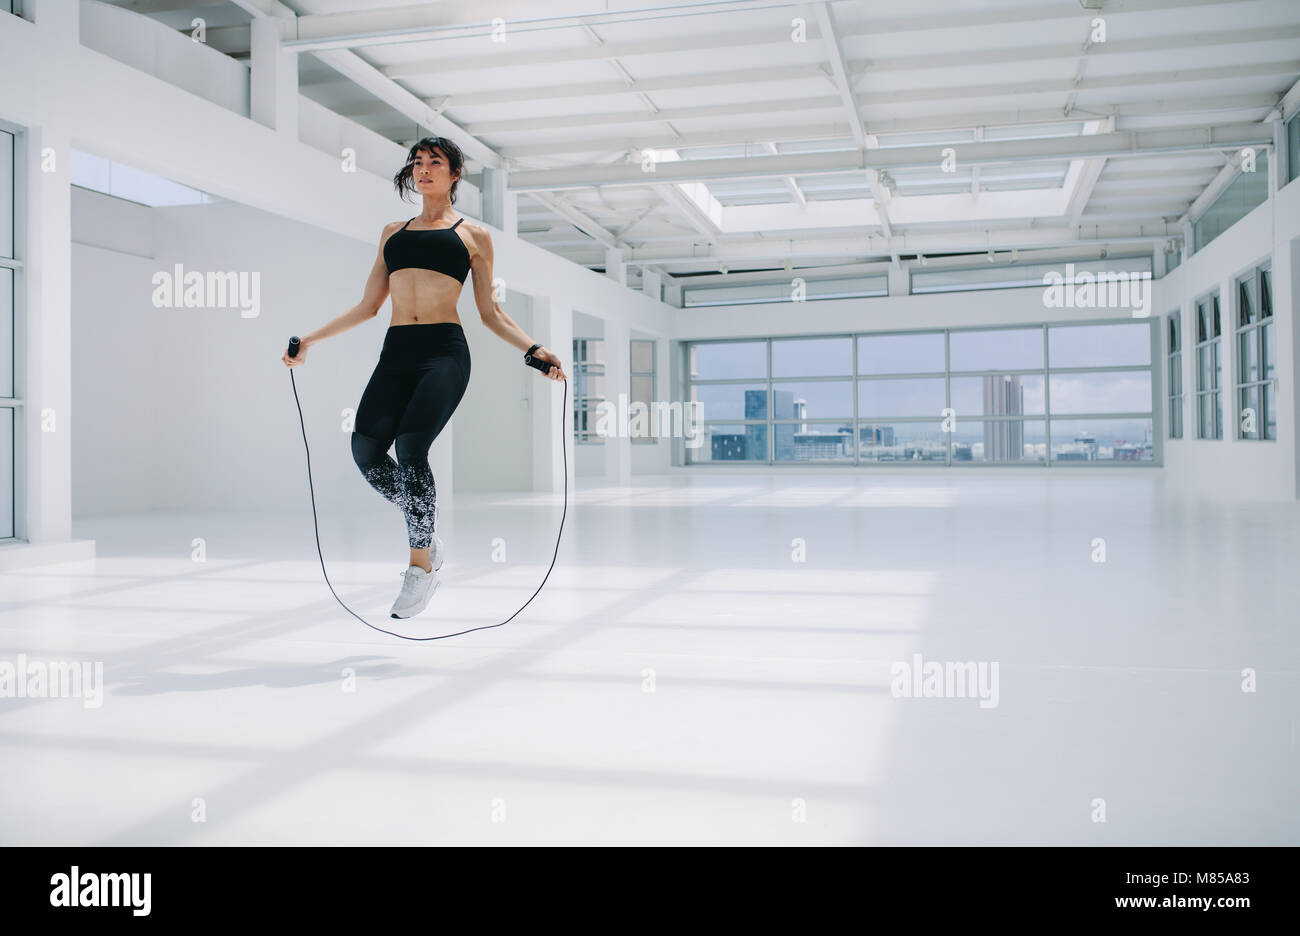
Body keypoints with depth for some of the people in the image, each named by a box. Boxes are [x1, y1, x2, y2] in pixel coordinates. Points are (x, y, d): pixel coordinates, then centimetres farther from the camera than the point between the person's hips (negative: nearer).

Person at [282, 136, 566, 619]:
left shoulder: (473, 234, 14)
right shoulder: (393, 232, 23)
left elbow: (490, 313, 13)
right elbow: (367, 306, 25)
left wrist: (534, 349, 0)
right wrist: (311, 338, 21)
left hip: (444, 352, -4)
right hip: (397, 351, 4)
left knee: (411, 448, -21)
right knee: (366, 448, -15)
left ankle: (421, 565, -6)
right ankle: (429, 541, 5)